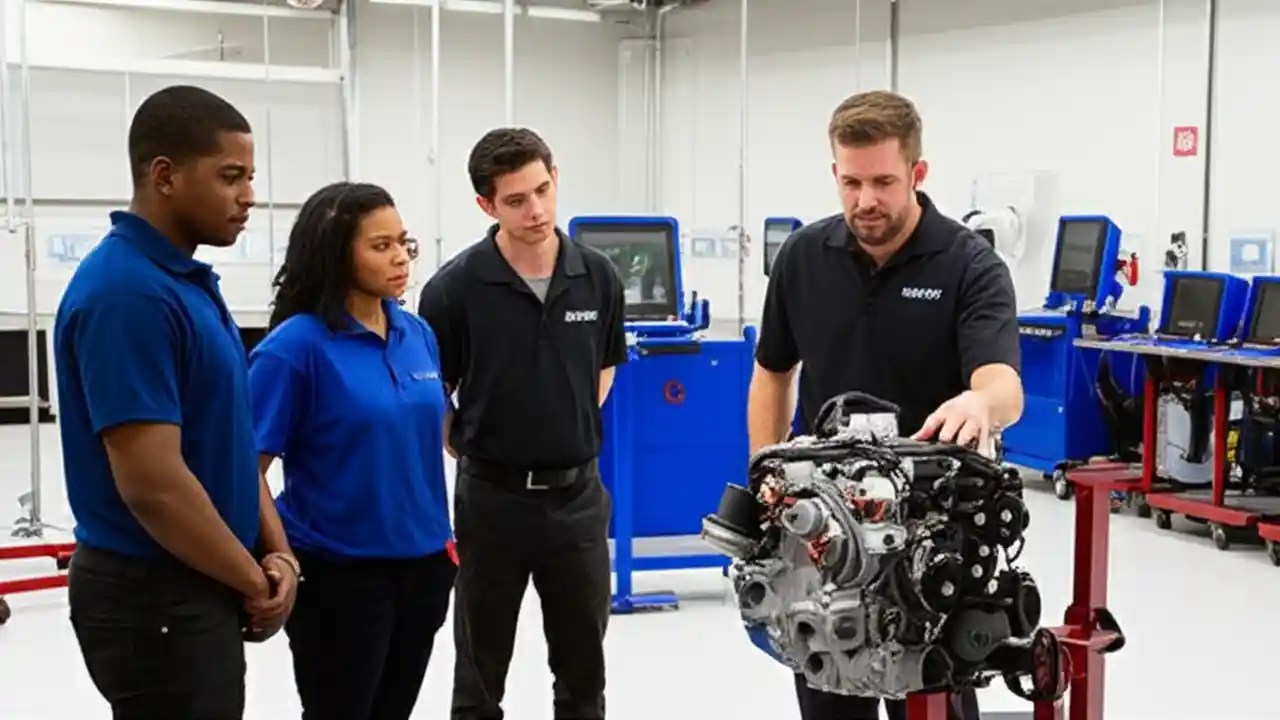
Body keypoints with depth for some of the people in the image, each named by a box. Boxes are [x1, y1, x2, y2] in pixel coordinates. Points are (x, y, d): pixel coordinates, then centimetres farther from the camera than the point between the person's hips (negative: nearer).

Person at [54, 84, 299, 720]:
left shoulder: (187, 280, 9)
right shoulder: (127, 292, -21)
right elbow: (153, 482, -25)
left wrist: (274, 551, 2)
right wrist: (255, 583, -13)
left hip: (196, 588, 9)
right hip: (155, 598, -9)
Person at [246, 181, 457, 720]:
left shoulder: (418, 335, 4)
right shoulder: (295, 345, -15)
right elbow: (250, 468, -14)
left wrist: (441, 534, 14)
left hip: (422, 563, 6)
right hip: (338, 572, -6)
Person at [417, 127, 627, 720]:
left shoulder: (598, 277, -2)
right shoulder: (455, 287, -12)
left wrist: (570, 437, 9)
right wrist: (475, 450, 3)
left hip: (579, 496, 3)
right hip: (492, 498, -2)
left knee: (583, 671, 12)